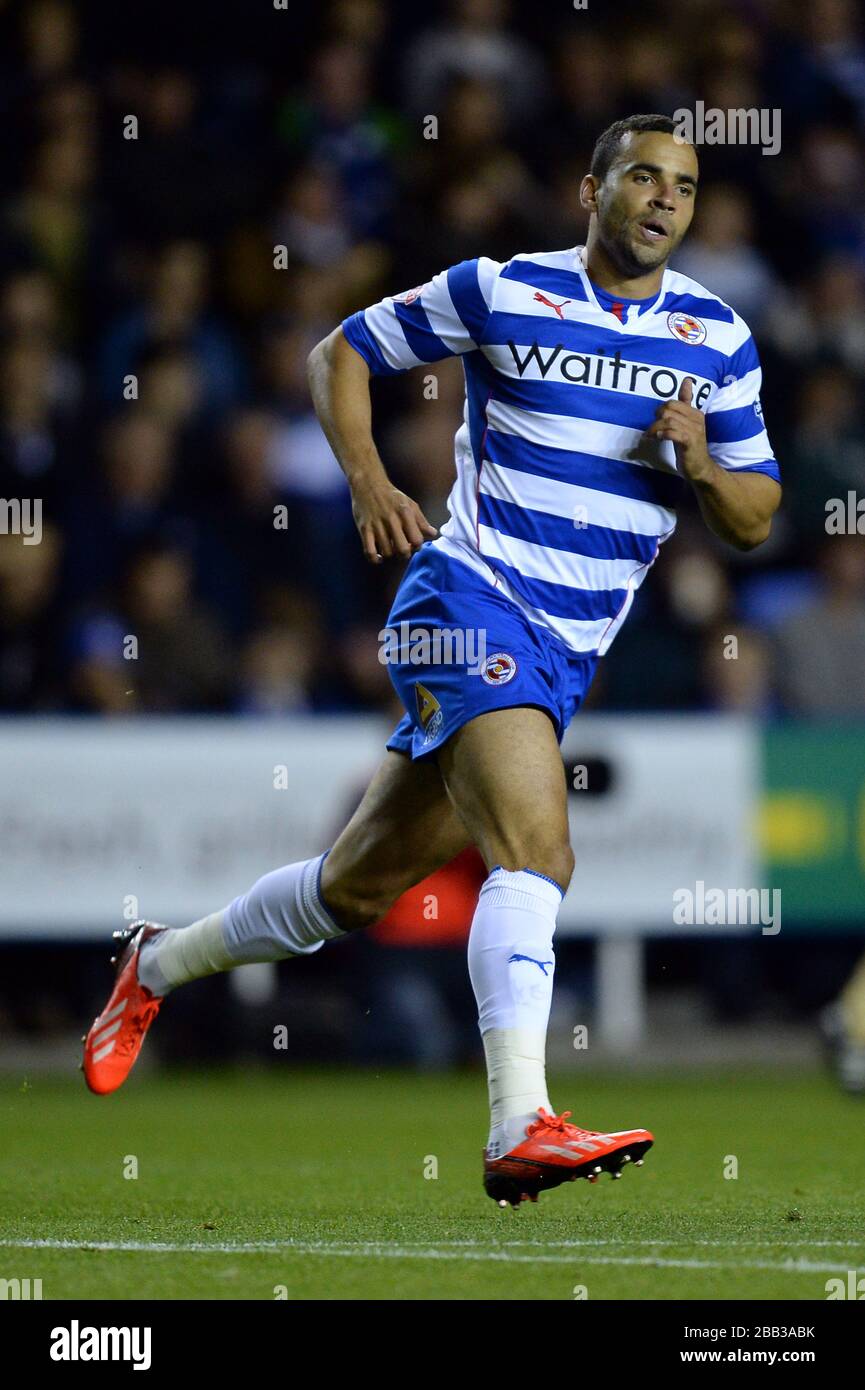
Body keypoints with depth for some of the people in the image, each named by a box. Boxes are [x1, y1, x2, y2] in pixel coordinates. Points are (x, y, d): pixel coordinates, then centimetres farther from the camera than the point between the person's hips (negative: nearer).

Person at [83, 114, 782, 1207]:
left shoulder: (718, 339, 8)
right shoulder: (500, 291, -2)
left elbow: (754, 522, 12)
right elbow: (342, 352, 10)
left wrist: (702, 464, -10)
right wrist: (367, 481, -6)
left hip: (568, 656, 5)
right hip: (471, 596, -5)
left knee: (359, 889, 13)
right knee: (537, 856, -27)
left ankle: (160, 964, 35)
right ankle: (521, 1130, -35)